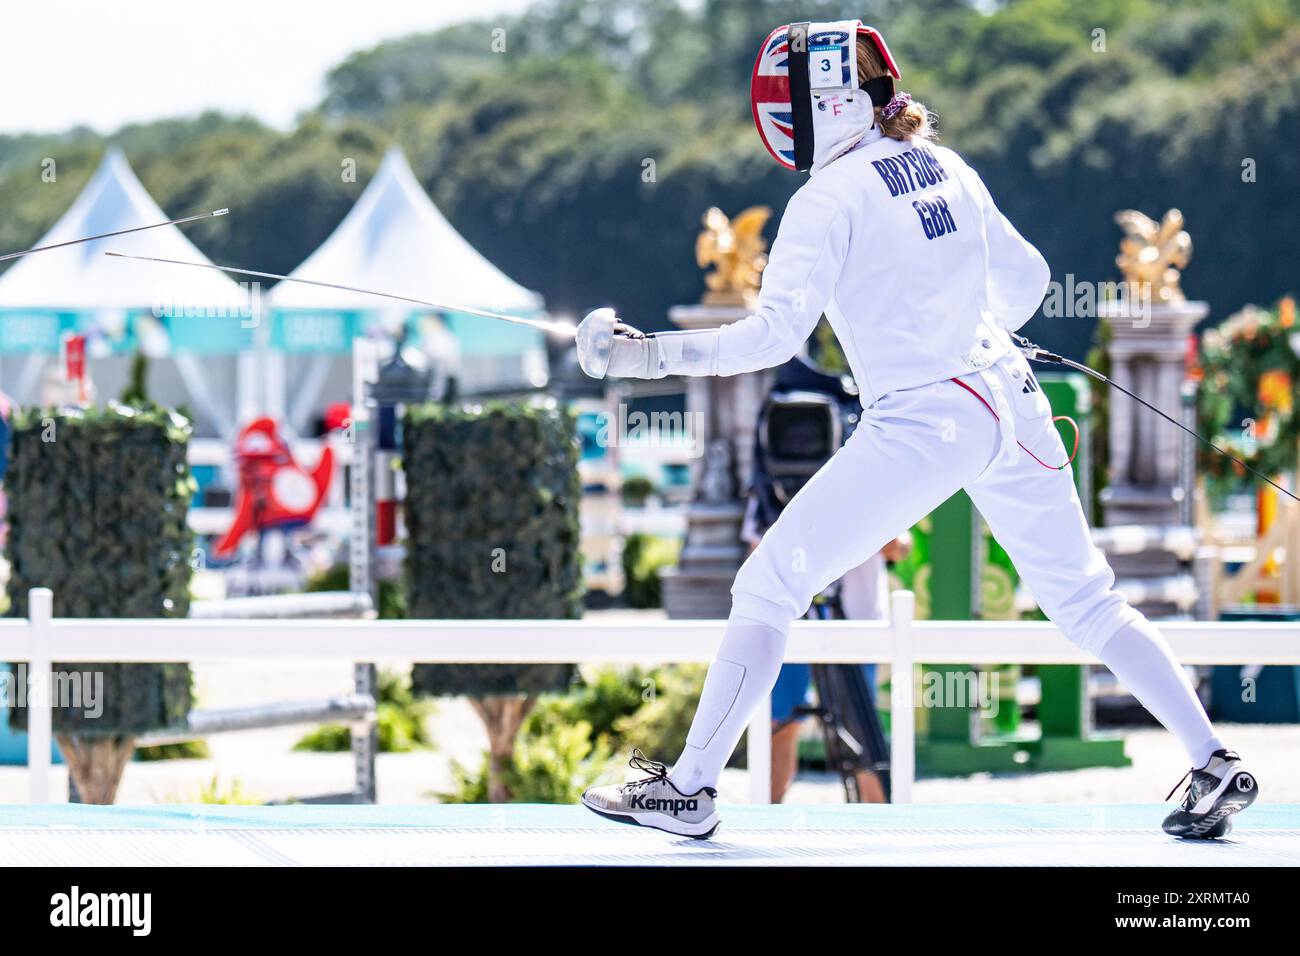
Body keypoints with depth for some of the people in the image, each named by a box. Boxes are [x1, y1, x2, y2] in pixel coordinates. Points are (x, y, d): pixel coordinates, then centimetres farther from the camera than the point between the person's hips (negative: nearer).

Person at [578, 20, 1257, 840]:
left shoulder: (830, 197, -8)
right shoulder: (944, 167, 11)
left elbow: (774, 335, -17)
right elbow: (1026, 281, 21)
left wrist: (655, 356, -12)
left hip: (921, 425, -6)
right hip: (1010, 400, 6)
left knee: (767, 590, 2)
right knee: (1087, 604, 15)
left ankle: (689, 789, 1)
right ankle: (1215, 766, 9)